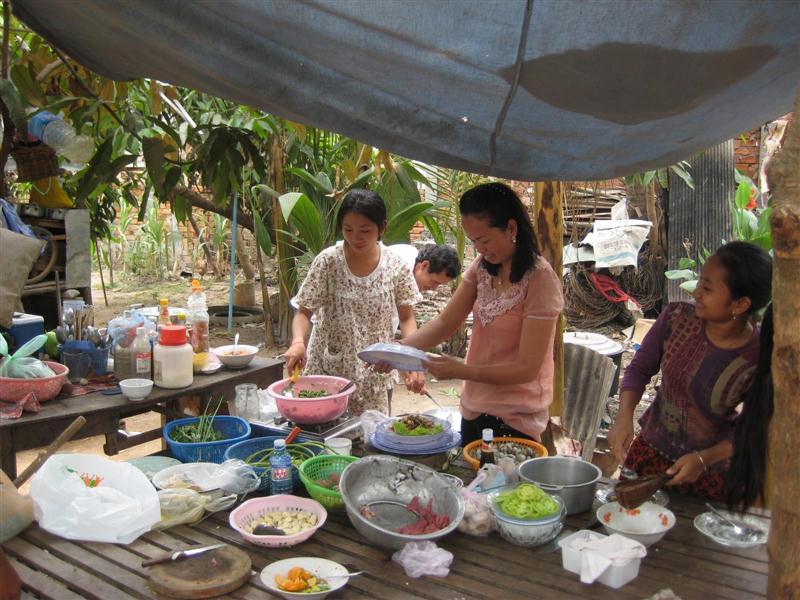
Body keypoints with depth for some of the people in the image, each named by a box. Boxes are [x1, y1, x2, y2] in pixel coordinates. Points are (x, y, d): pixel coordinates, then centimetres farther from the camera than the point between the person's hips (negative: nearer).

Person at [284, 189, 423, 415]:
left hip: (373, 373, 1)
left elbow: (406, 318, 2)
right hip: (326, 368, -1)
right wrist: (298, 342, -25)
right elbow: (304, 312, -6)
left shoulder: (396, 267, -6)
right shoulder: (327, 262, -9)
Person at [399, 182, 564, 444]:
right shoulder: (483, 266, 1)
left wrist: (462, 371, -29)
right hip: (473, 407, 7)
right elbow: (445, 322, -2)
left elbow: (527, 368, -21)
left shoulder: (540, 280, -20)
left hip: (513, 420, -6)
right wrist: (399, 348, -18)